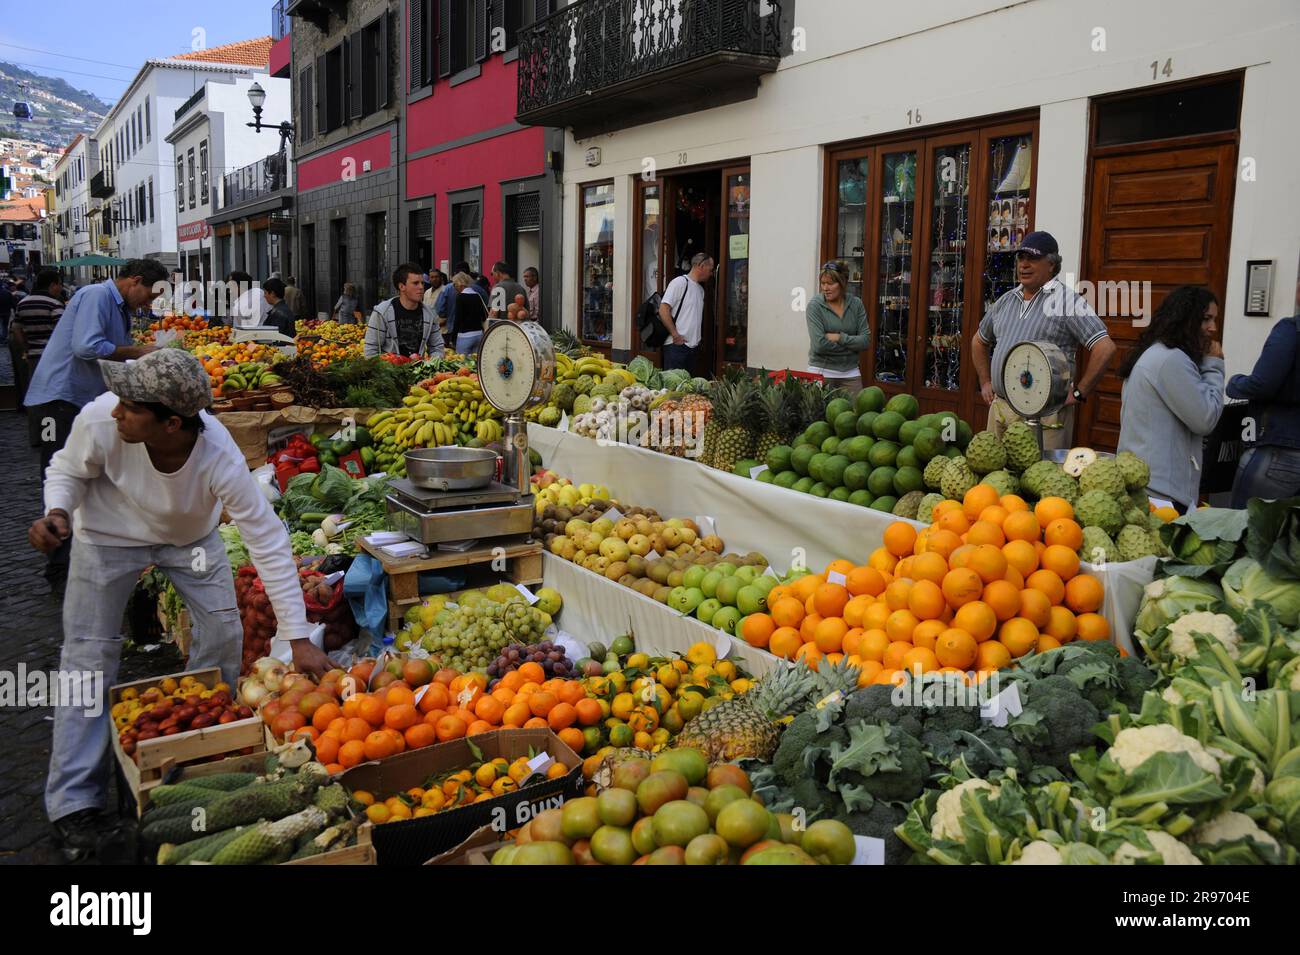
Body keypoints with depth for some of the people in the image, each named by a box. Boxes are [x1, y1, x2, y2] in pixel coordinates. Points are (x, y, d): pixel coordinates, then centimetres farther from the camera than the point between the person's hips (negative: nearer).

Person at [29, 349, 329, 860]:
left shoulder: (220, 460, -39)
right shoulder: (100, 420, -37)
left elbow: (269, 543, -34)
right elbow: (69, 470, -11)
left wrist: (299, 640, -35)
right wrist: (58, 512, -36)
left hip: (190, 536, 0)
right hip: (109, 536, 0)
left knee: (224, 634, -2)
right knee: (88, 655, 0)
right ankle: (75, 801, 12)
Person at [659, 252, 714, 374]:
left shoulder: (700, 289, 20)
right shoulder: (680, 282, -7)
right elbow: (663, 310, -14)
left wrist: (697, 339, 12)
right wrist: (675, 335, -15)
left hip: (693, 346, 8)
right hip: (676, 345, -8)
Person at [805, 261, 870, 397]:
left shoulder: (856, 304, 1)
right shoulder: (815, 306, -9)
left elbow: (865, 341, -3)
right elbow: (819, 345, -18)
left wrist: (839, 337, -14)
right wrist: (851, 344, -9)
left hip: (850, 372, 3)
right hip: (822, 371, -3)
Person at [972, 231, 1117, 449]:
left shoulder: (1069, 301, -6)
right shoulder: (1006, 300, 14)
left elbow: (1105, 348, -12)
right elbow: (979, 341, 29)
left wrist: (1078, 393, -11)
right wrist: (985, 382, 20)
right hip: (999, 407, 6)